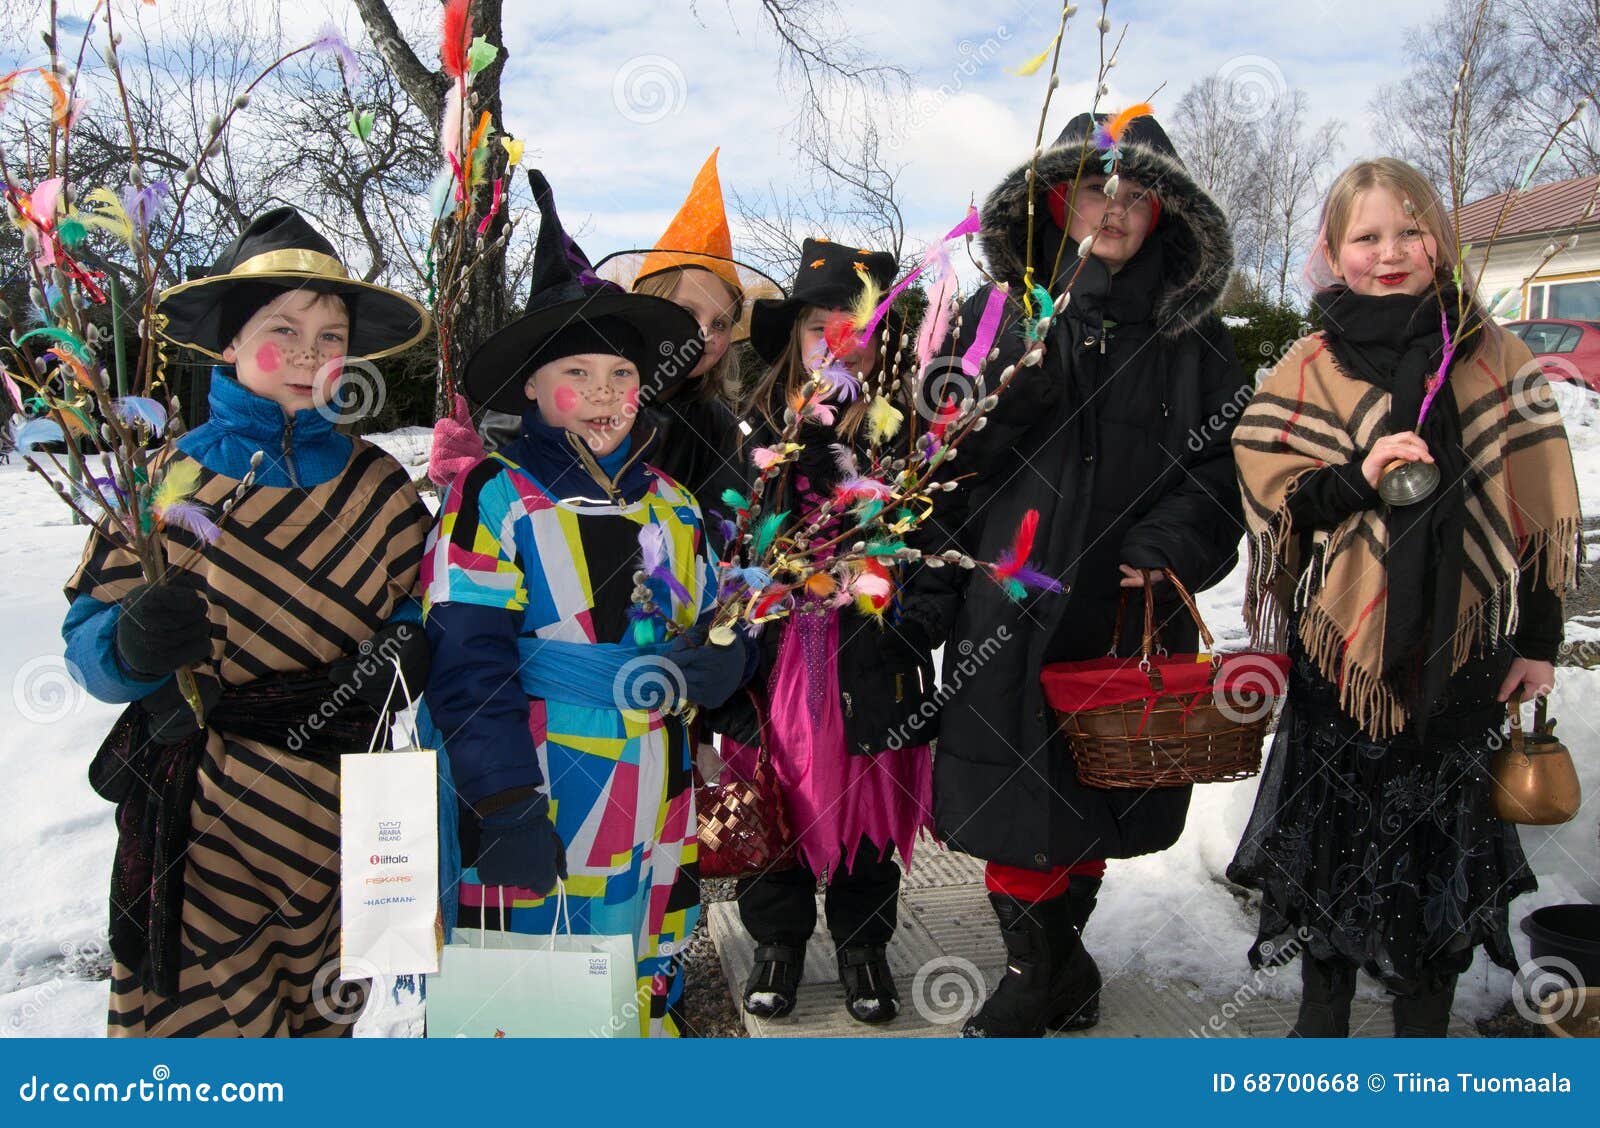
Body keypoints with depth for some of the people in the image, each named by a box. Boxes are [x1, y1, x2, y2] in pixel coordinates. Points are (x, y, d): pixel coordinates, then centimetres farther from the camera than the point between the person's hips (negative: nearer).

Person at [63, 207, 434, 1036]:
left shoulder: (377, 485, 3)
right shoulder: (166, 477, -3)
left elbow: (424, 609, 8)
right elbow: (88, 641, -3)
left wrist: (405, 657, -13)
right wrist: (134, 644, -25)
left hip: (344, 808, 2)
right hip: (196, 818, -2)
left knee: (340, 1013, 17)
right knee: (199, 1013, 7)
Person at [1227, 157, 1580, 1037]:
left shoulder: (1494, 359, 3)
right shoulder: (1308, 369, 1)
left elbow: (1540, 504, 5)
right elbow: (1271, 498, -2)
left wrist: (1540, 638, 4)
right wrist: (1360, 476, -20)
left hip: (1460, 648, 1)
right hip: (1341, 644, 0)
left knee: (1447, 840, 10)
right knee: (1334, 830, 10)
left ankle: (1425, 1022, 30)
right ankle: (1322, 1015, 31)